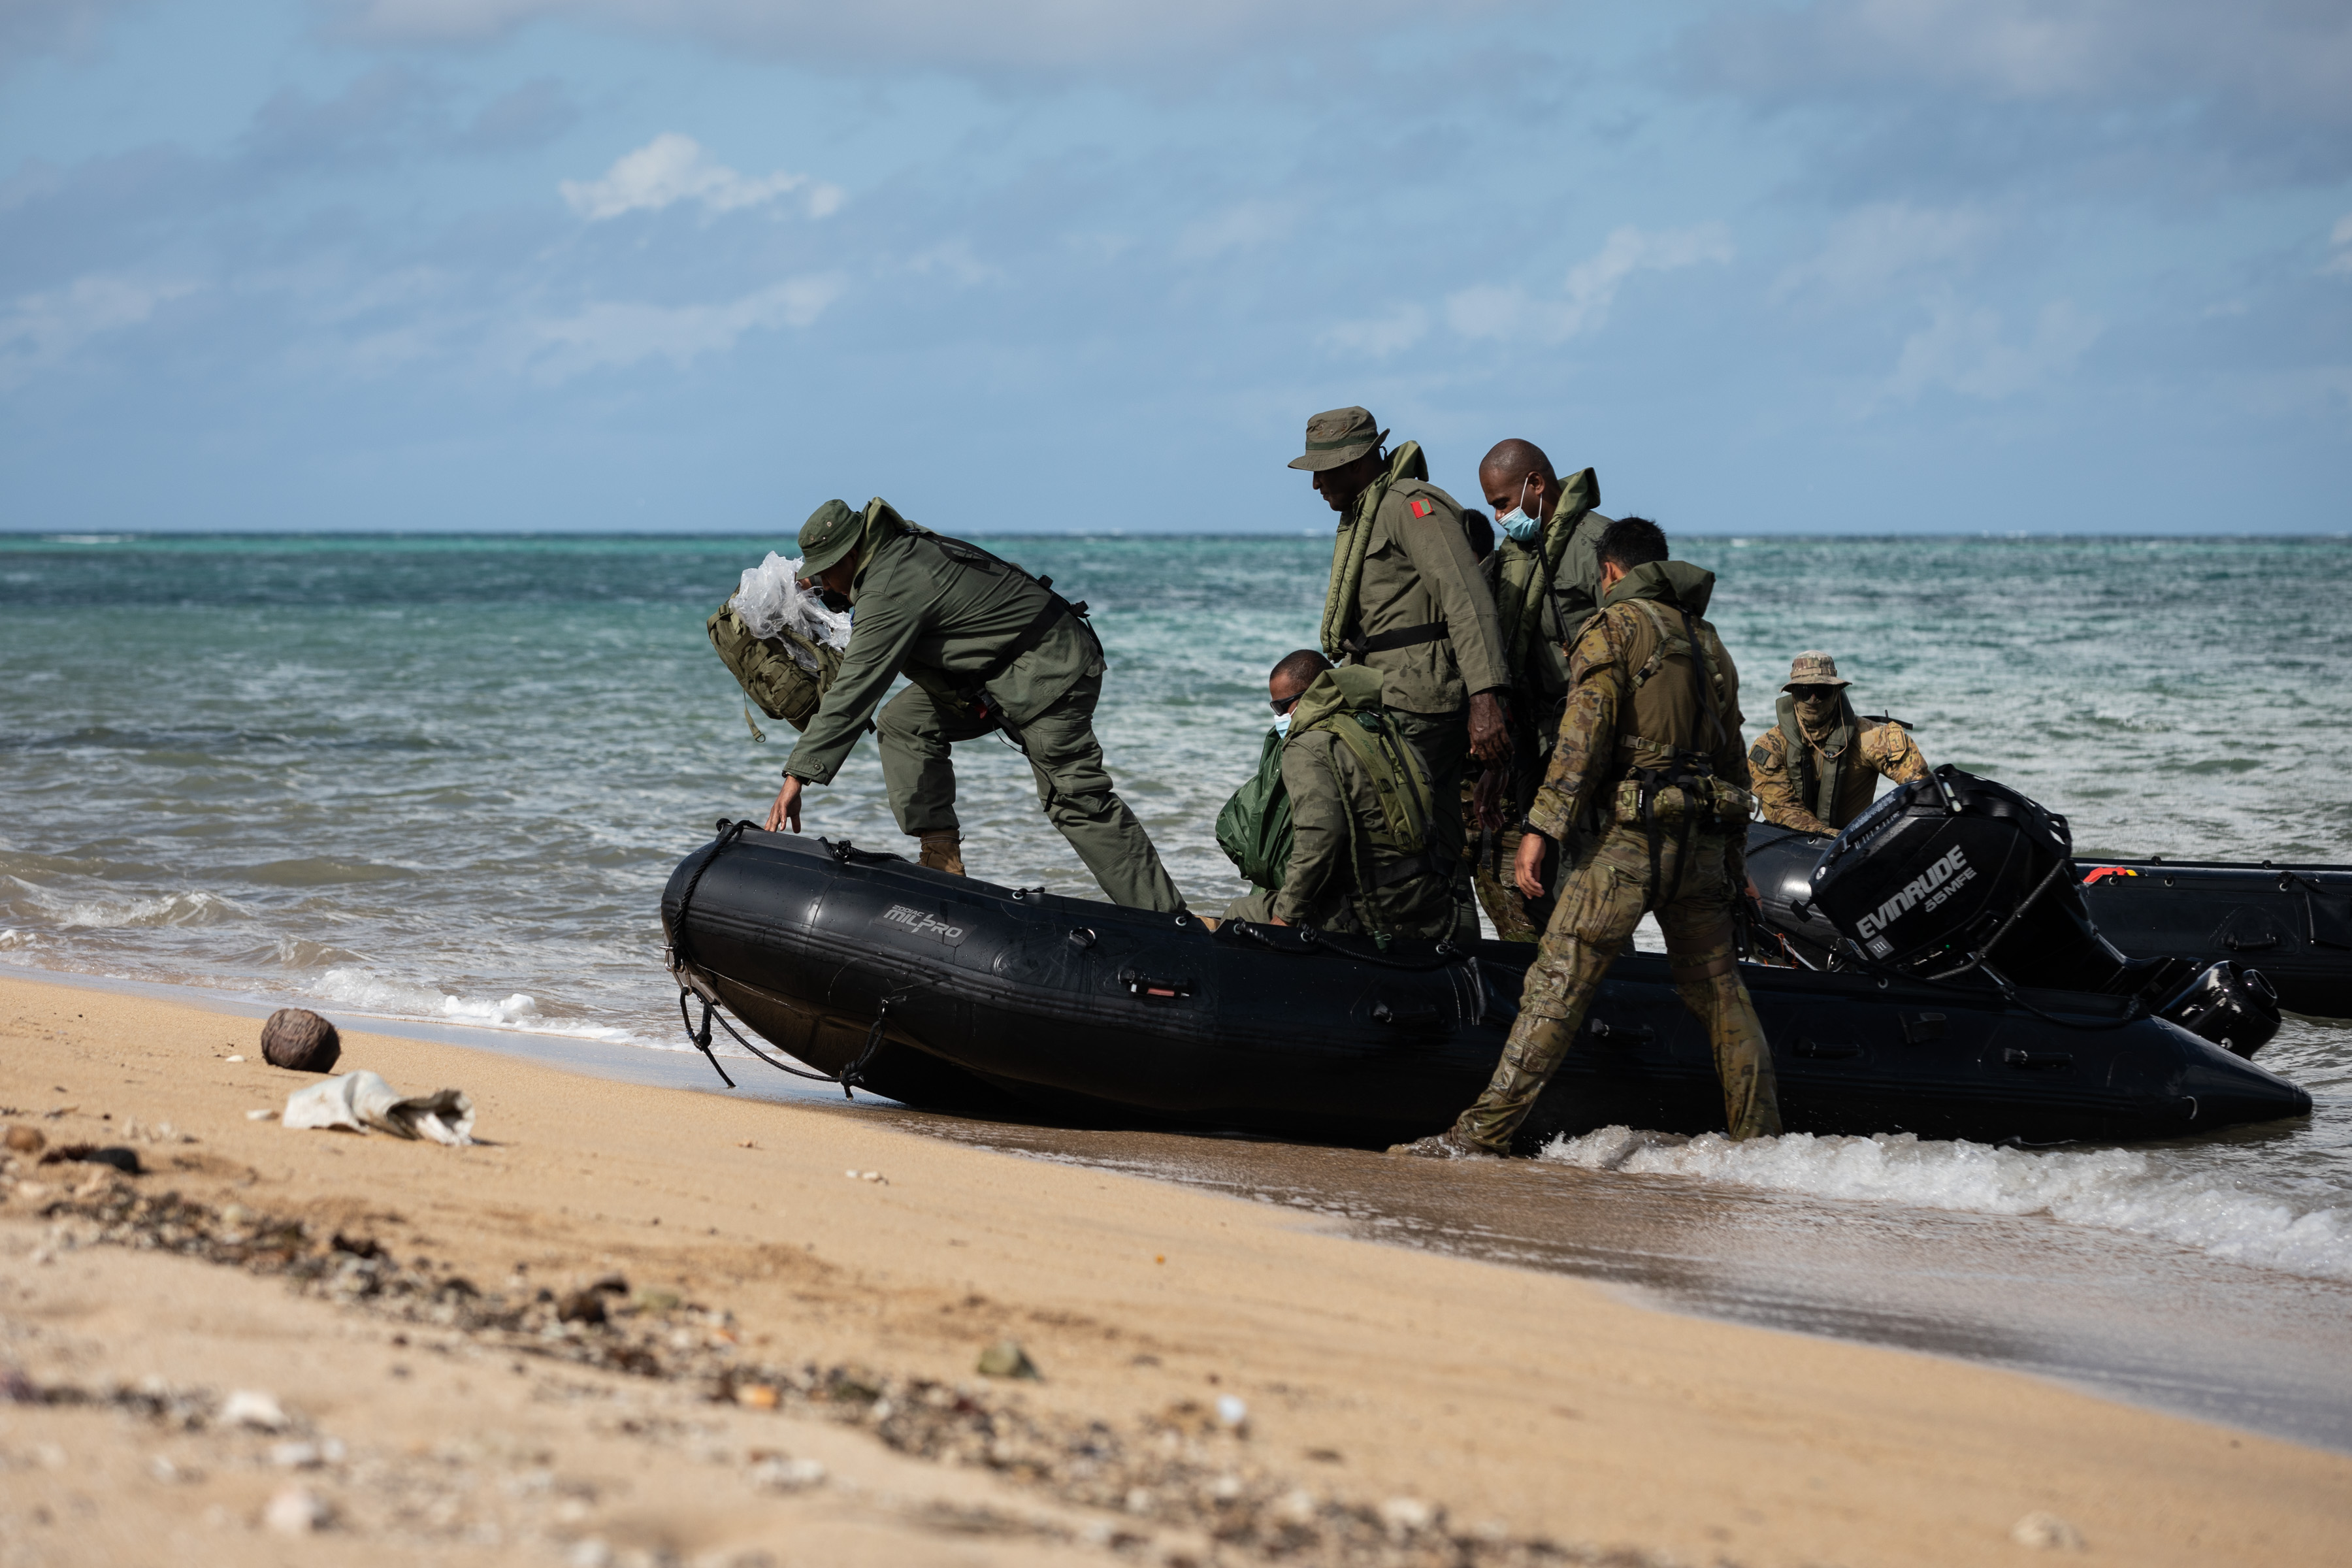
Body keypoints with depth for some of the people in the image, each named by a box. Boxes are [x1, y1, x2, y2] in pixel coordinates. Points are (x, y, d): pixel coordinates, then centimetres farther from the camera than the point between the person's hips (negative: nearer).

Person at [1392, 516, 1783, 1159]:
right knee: (1717, 989, 15)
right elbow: (1733, 755, 22)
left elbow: (1584, 733, -14)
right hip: (1705, 840, 7)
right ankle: (1759, 1134, 16)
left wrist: (1542, 827, -16)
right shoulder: (1706, 639, 20)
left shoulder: (1614, 627, -2)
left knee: (1558, 982, -9)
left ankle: (1483, 1131, -13)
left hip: (1630, 836, -7)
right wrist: (1730, 851, 27)